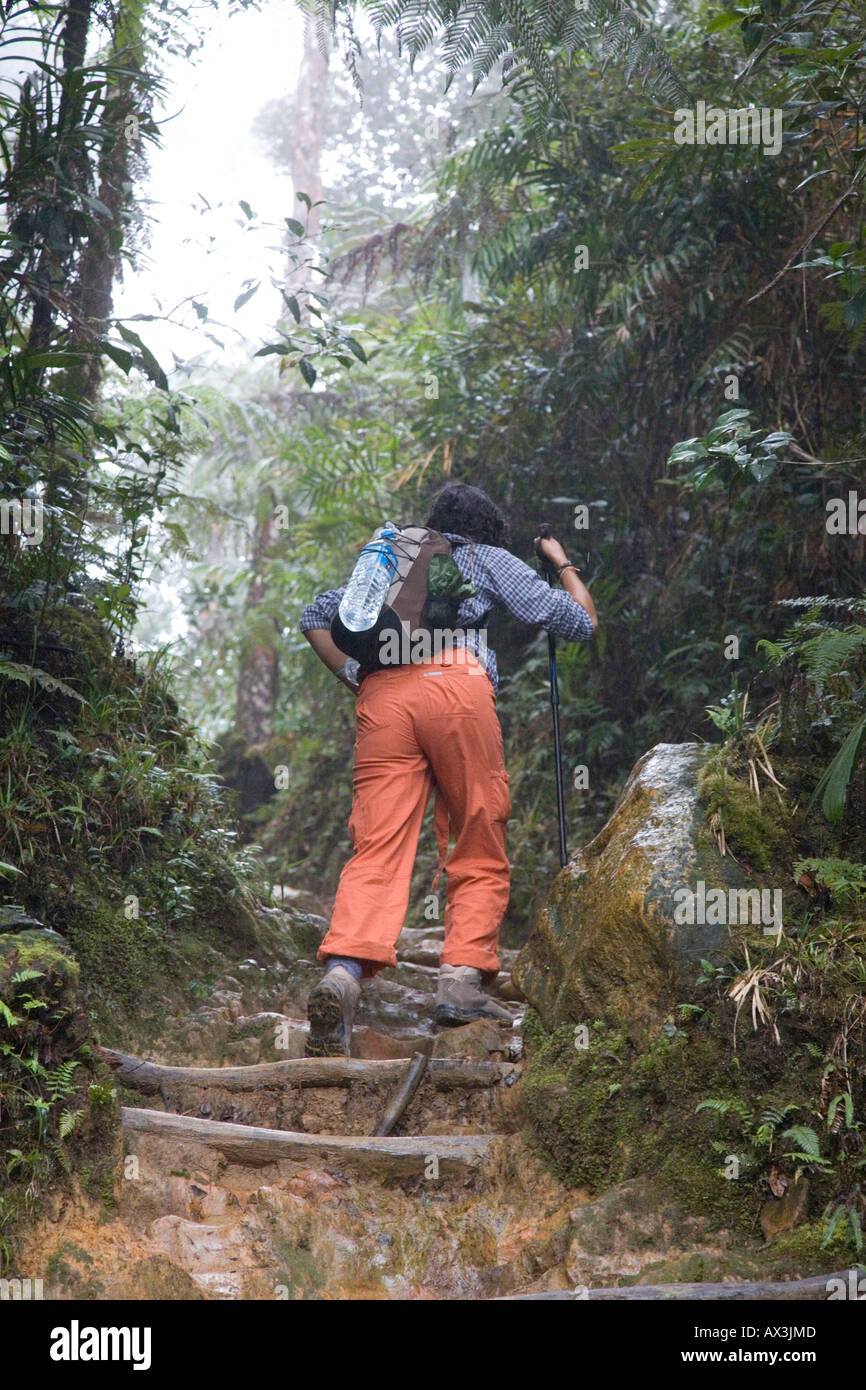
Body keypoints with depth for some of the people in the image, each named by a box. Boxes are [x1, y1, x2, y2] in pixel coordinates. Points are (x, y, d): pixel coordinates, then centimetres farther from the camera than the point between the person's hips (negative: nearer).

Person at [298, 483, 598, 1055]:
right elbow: (582, 623, 22)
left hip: (382, 696, 3)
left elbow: (315, 615, 33)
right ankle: (464, 977, -6)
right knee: (480, 853, 7)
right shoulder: (490, 558, 25)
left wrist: (353, 676, 26)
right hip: (457, 686, -3)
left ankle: (343, 972, -27)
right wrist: (564, 564, 40)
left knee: (378, 850, -7)